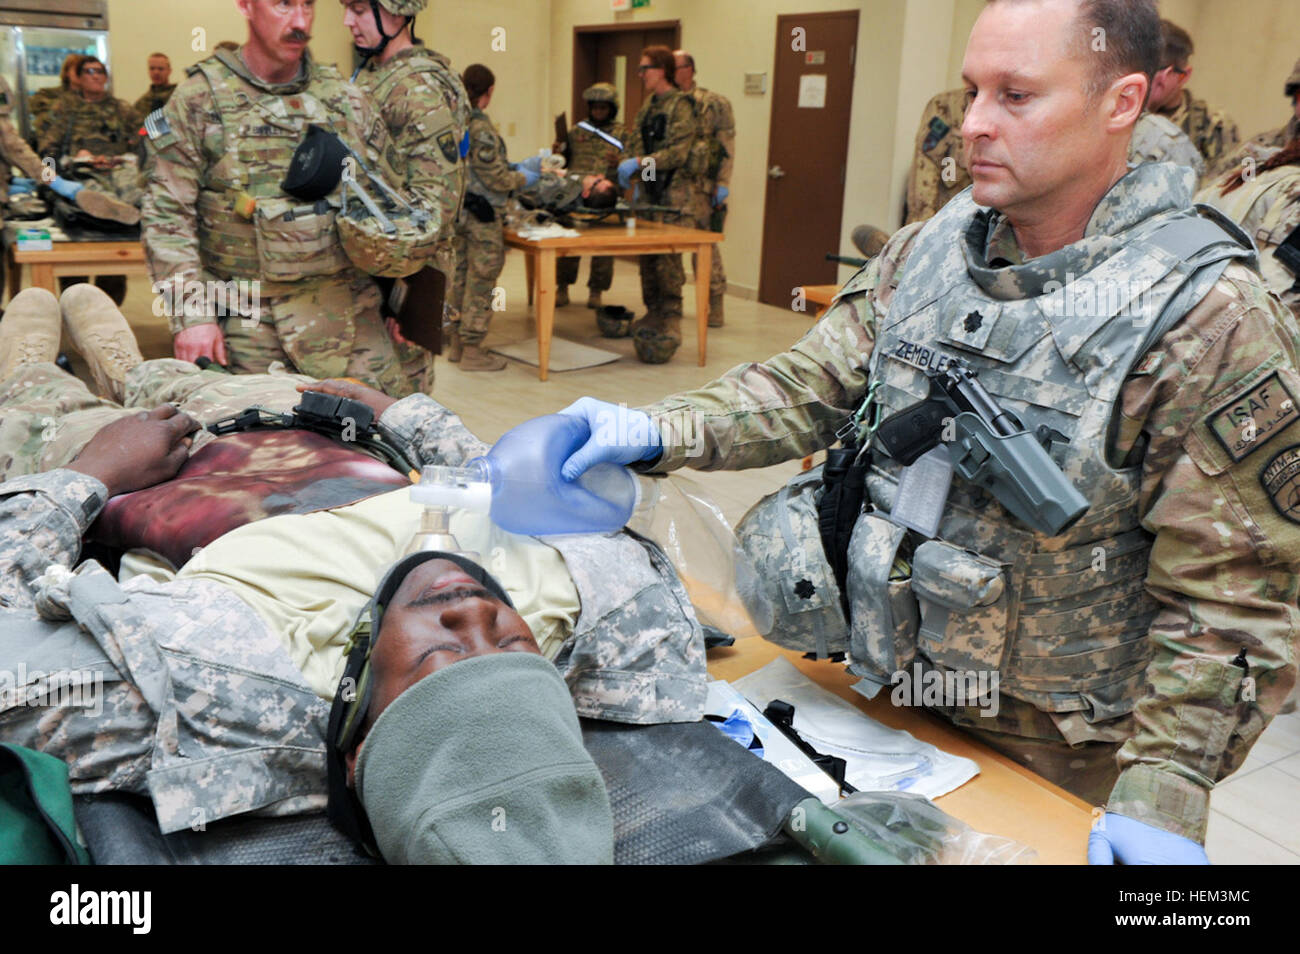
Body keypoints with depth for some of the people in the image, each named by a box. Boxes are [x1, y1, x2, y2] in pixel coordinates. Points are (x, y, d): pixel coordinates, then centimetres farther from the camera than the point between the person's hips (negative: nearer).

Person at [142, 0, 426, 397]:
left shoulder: (346, 99, 10)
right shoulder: (200, 99, 1)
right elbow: (167, 217, -2)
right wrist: (191, 313, -11)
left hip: (345, 309, 2)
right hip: (248, 321, -2)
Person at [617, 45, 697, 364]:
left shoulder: (680, 105, -9)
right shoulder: (647, 106, 15)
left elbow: (678, 152, -18)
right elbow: (633, 142, 18)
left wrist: (640, 163, -22)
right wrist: (627, 165, -3)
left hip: (673, 192, -8)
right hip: (647, 190, 8)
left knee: (668, 255, -9)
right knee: (647, 254, 9)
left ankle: (671, 318, -2)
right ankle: (653, 312, 19)